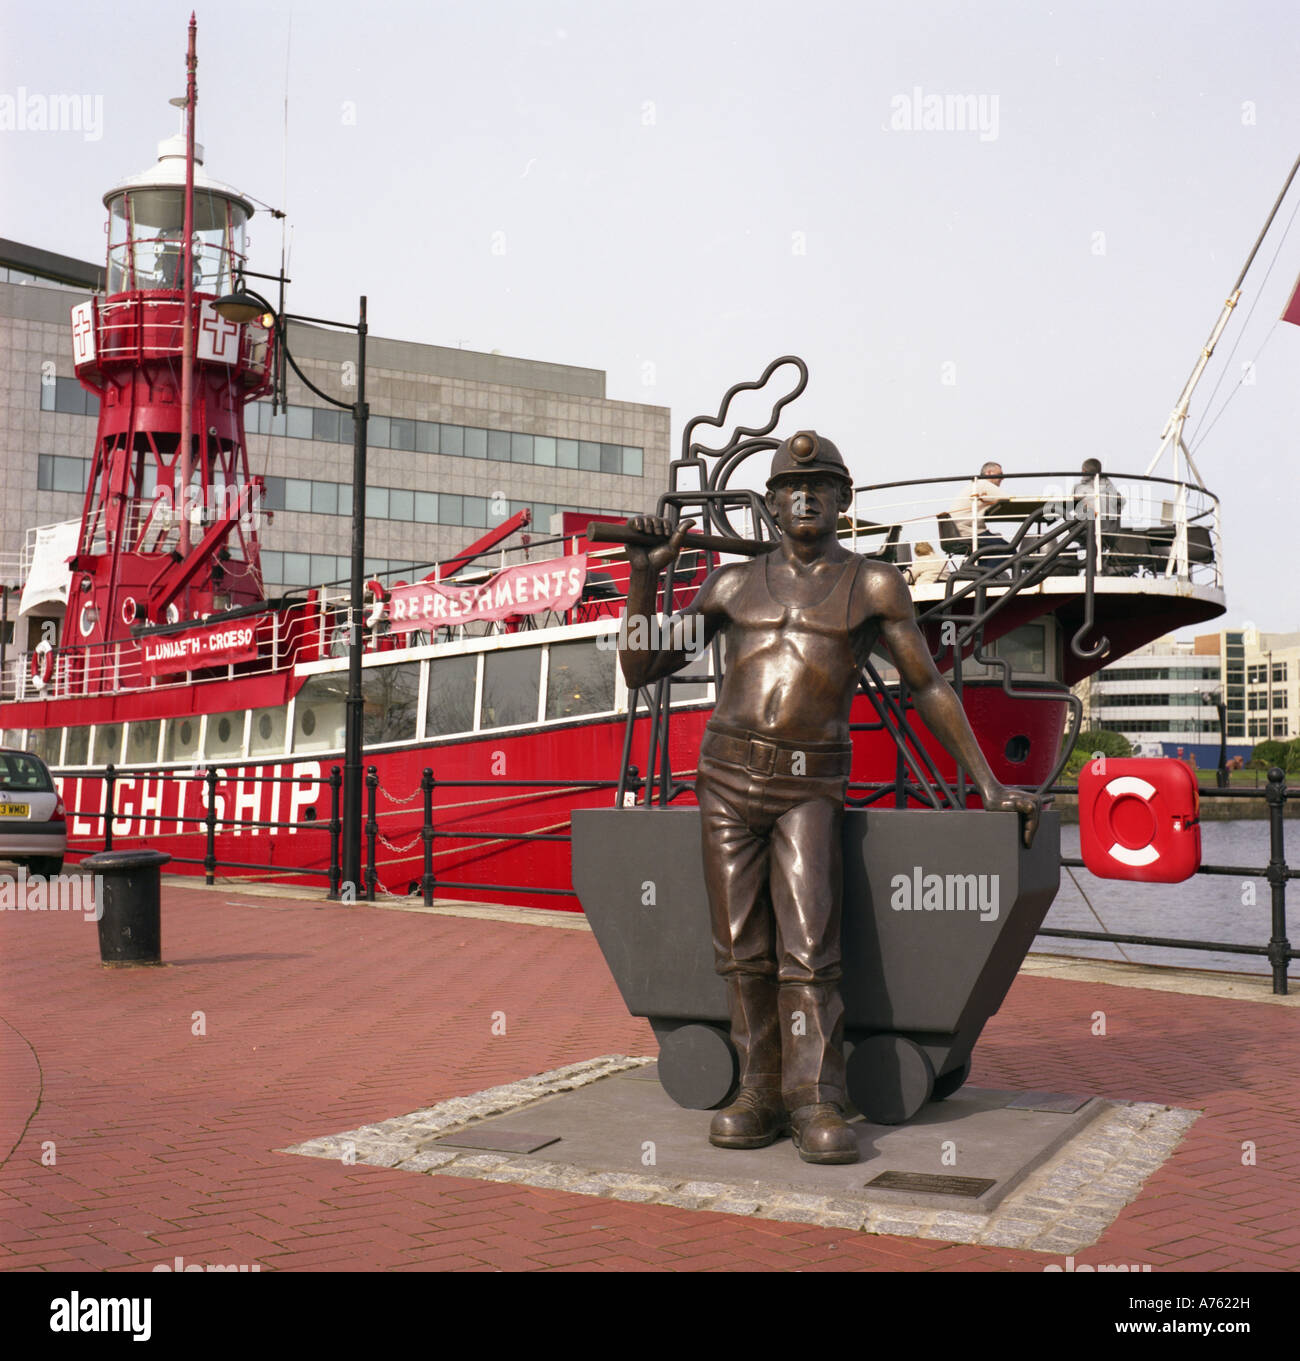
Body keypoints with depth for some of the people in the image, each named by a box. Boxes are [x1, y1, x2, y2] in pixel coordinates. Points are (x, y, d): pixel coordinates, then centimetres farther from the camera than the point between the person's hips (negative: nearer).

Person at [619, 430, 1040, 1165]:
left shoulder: (874, 584, 3)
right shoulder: (733, 584, 9)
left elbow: (930, 686, 4)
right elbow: (642, 670, 8)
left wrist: (990, 784, -1)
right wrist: (644, 575, -5)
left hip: (811, 788, -2)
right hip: (728, 779, 3)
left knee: (808, 949, -13)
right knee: (744, 951, 0)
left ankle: (817, 1106, -8)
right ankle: (763, 1096, 8)